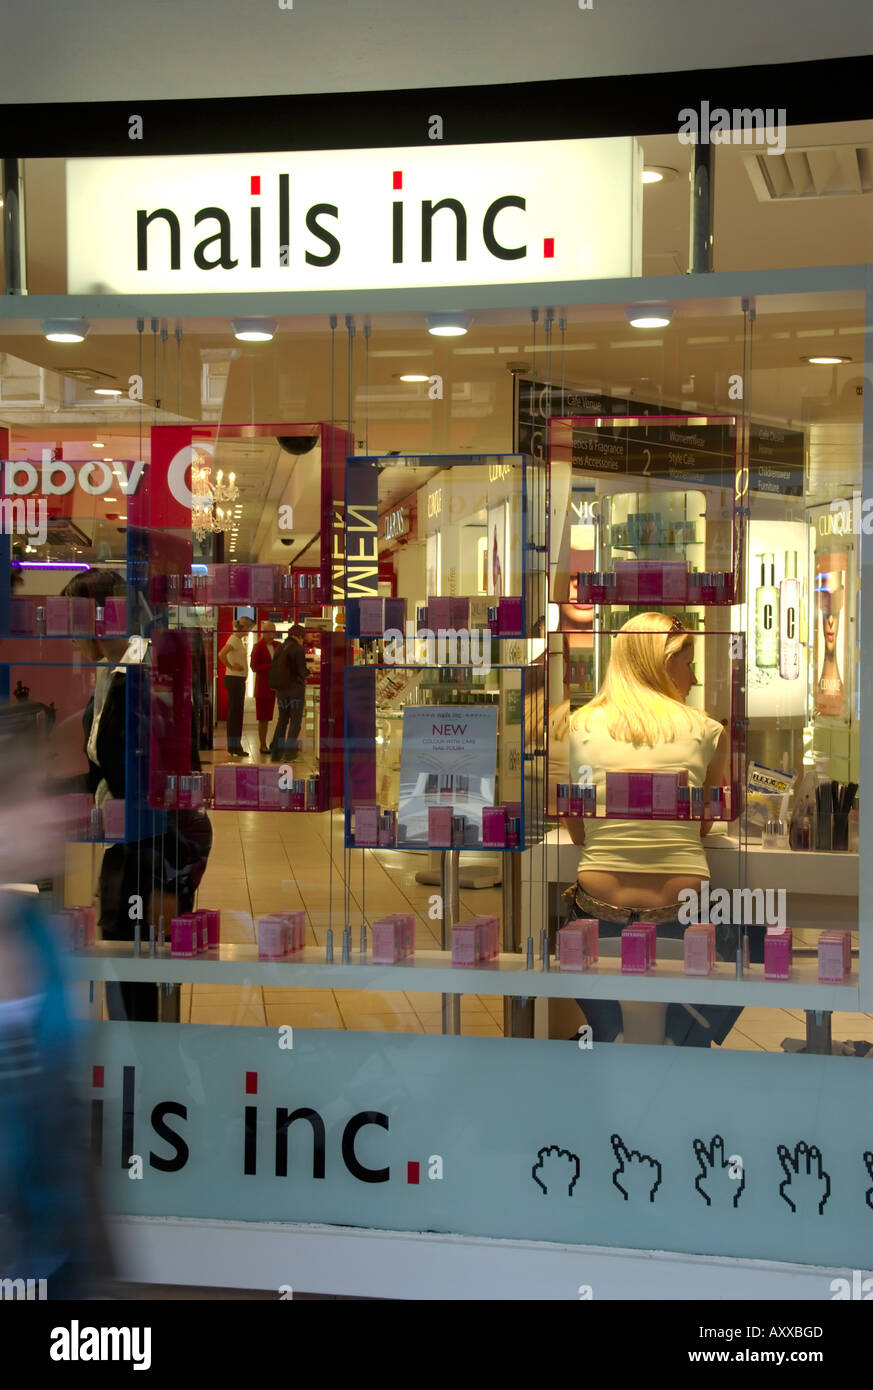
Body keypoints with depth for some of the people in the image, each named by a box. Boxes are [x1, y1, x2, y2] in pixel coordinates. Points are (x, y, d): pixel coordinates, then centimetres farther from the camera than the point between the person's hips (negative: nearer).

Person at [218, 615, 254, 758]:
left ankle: (235, 747, 17)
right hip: (234, 680, -10)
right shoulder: (234, 640, -15)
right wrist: (231, 667, -17)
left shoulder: (238, 640, 14)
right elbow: (221, 655, -28)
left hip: (239, 680, 10)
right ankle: (234, 747, -3)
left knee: (236, 713, 12)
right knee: (235, 713, -6)